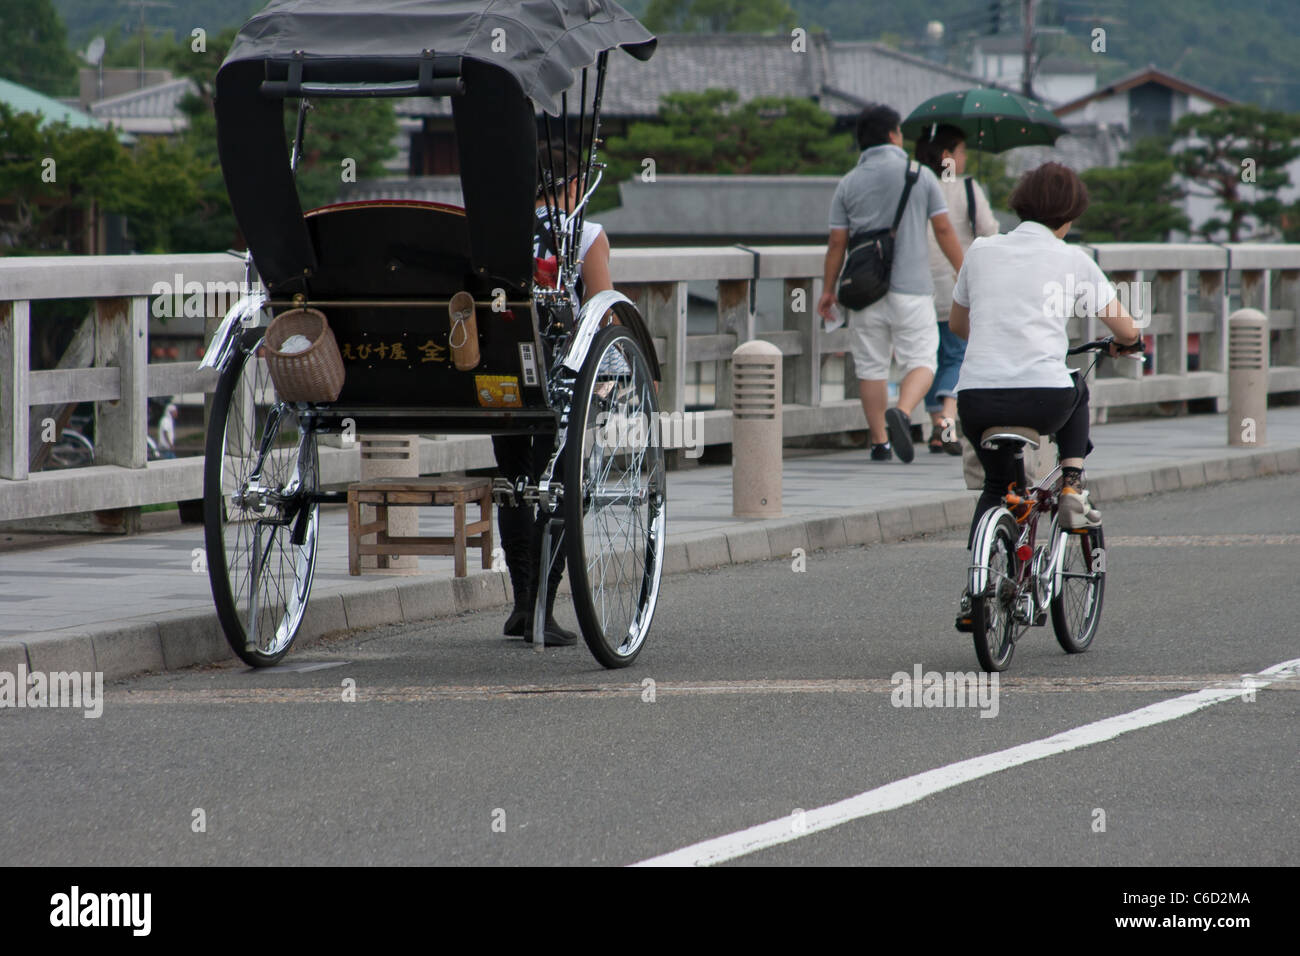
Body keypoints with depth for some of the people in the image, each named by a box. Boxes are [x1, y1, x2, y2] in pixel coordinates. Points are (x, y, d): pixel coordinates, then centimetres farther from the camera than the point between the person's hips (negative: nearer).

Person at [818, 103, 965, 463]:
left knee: (871, 367, 9)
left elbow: (836, 243, 2)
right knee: (920, 362, 2)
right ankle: (901, 413, -25)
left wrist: (828, 290, 11)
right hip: (911, 286, -2)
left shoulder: (849, 184, 3)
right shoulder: (921, 176, 0)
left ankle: (879, 442, 10)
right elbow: (944, 230, 1)